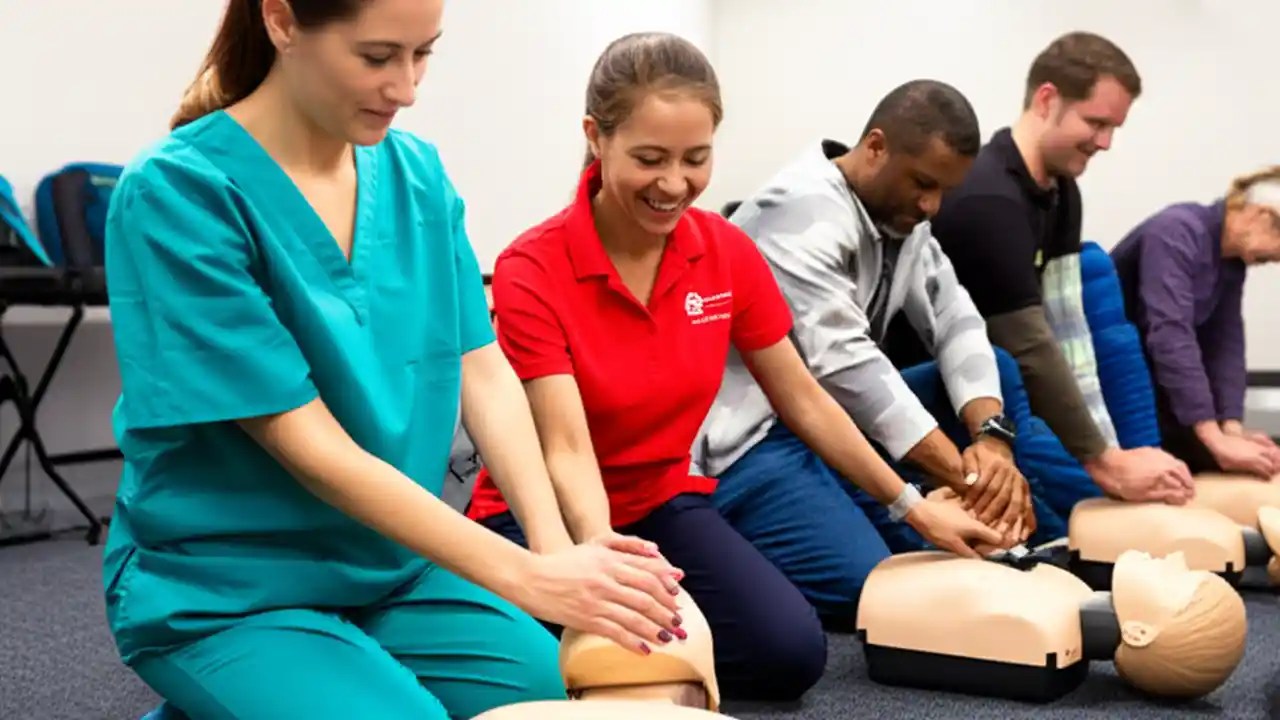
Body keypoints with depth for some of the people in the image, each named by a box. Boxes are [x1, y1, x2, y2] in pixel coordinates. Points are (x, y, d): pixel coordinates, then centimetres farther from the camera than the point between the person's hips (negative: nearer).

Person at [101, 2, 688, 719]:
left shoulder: (418, 172, -1)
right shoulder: (178, 192, -19)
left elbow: (483, 369, -3)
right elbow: (309, 447, -22)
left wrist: (557, 547, -20)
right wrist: (529, 578, -26)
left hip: (396, 567, 6)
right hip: (224, 591, -6)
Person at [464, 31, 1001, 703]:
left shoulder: (729, 252, -8)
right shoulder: (531, 271, -22)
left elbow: (803, 400, 2)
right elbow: (566, 451, -29)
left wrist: (911, 506, 5)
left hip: (664, 504, 4)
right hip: (553, 518, -3)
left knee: (790, 652, -18)